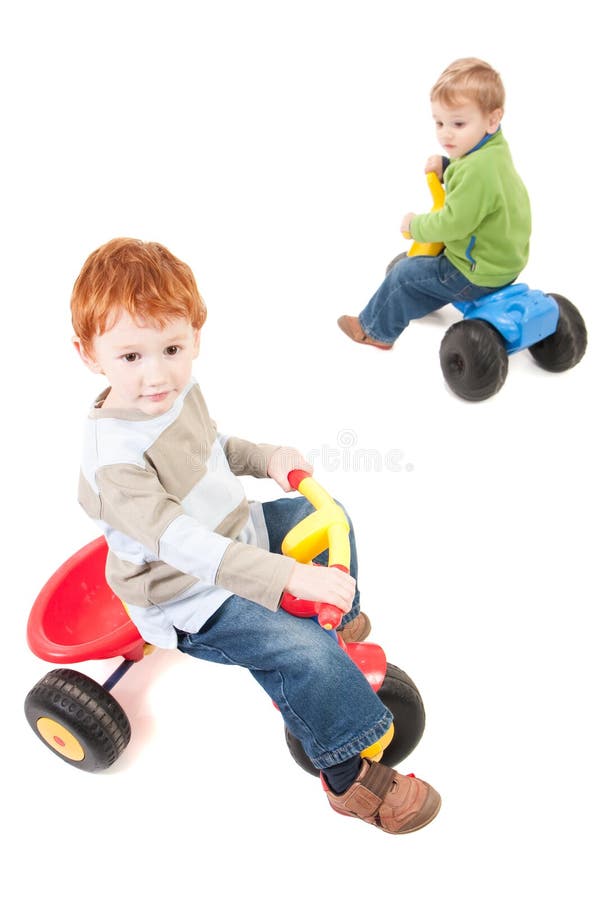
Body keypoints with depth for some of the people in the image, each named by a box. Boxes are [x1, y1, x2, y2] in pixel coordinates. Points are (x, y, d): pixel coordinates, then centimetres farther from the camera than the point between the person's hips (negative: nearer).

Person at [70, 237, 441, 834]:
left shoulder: (178, 390, -6)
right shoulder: (114, 455, -34)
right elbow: (180, 543, -42)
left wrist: (267, 457, -2)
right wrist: (289, 577, -47)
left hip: (237, 533, 9)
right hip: (188, 596, -9)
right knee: (304, 654, -24)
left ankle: (341, 616, 43)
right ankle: (349, 777, -3)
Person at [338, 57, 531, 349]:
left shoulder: (477, 169, -32)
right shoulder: (495, 149, 0)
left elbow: (452, 223, -30)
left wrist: (415, 225, -12)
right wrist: (446, 166, 3)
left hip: (478, 275, -10)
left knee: (405, 275, 5)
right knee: (434, 258, 33)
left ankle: (375, 329, 26)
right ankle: (409, 305, 56)